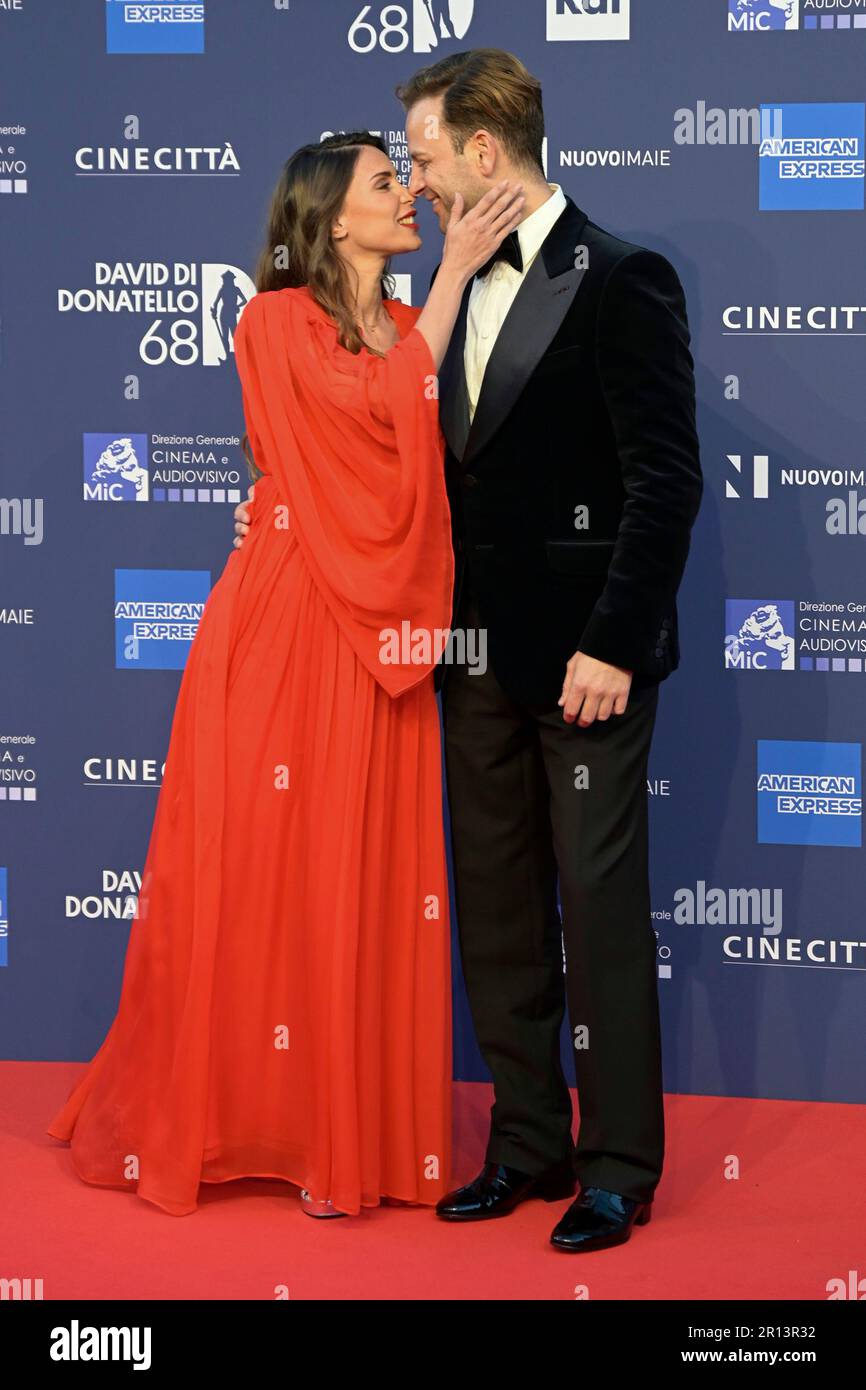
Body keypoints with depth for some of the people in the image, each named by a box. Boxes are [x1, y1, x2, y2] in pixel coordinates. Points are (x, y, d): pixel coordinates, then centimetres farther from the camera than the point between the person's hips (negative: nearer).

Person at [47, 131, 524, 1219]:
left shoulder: (410, 327, 15)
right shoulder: (280, 322, -3)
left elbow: (430, 469, 7)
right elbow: (376, 411, -18)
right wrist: (455, 274, -15)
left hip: (377, 635, 6)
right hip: (287, 628, -5)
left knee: (370, 877, 5)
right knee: (265, 875, 0)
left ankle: (358, 1126, 14)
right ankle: (227, 1117, 15)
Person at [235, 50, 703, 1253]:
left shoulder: (620, 283, -10)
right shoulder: (462, 289, 12)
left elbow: (666, 479, -14)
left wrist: (613, 645, -17)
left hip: (584, 657, -7)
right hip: (482, 654, 7)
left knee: (601, 908, 0)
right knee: (497, 909, 12)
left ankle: (620, 1168, 12)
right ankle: (529, 1145, 24)